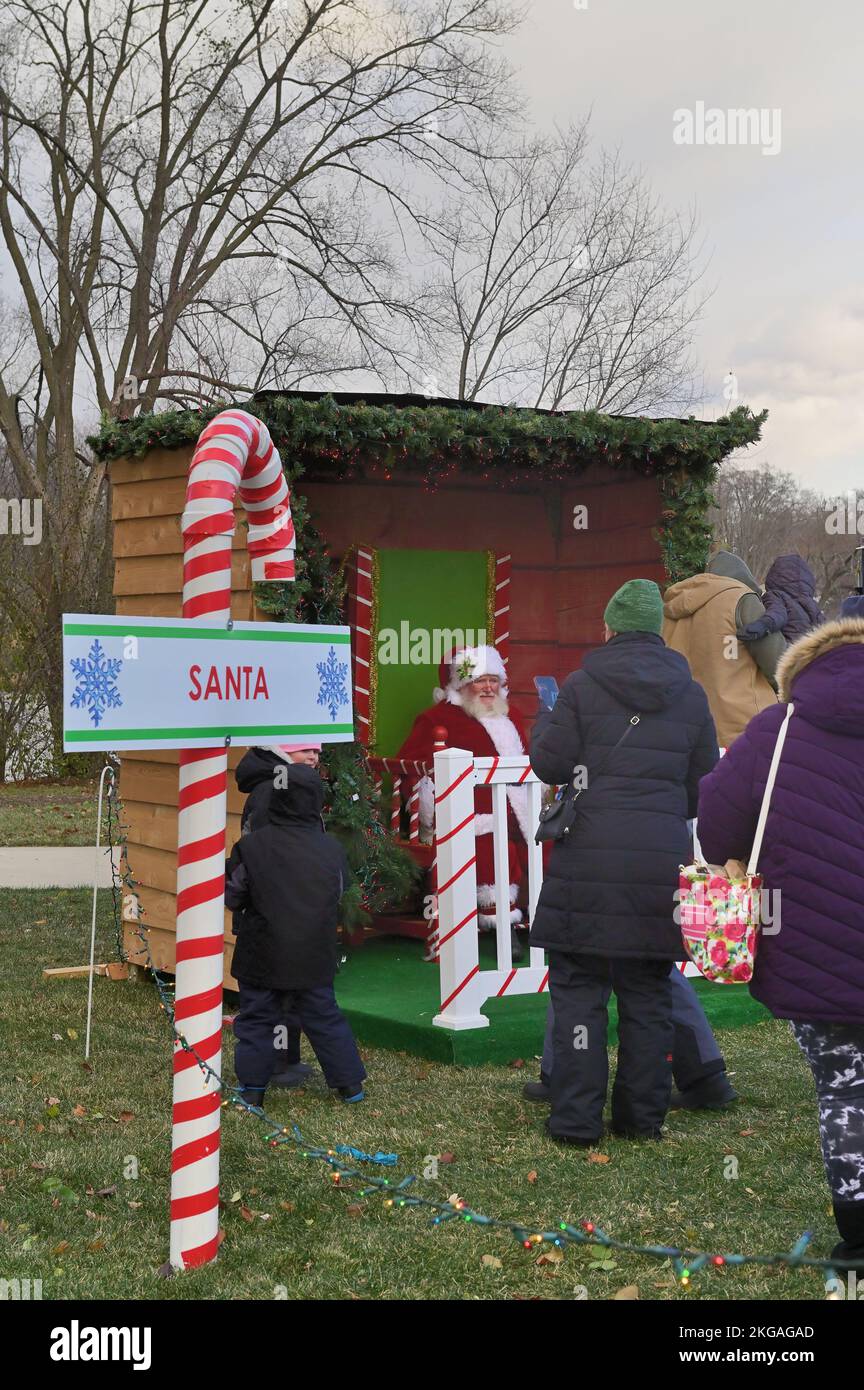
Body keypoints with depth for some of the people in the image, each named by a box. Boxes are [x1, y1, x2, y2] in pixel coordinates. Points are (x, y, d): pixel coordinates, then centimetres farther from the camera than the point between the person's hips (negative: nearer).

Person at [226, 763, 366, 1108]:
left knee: (257, 1018, 11)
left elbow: (233, 896, -6)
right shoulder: (331, 848, -5)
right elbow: (342, 892, 11)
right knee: (324, 1016, 14)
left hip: (263, 955, -2)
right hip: (314, 957, 2)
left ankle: (252, 1087, 14)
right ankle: (349, 1082, 18)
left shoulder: (251, 846, -14)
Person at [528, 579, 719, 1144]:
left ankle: (577, 1119, 5)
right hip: (662, 860, 3)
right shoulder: (692, 695, 7)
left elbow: (550, 764, -2)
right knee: (648, 992, 12)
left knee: (579, 988, 4)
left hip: (589, 859, -3)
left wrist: (543, 723, 17)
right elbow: (705, 785, 11)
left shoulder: (583, 686, -3)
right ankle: (644, 1115, 17)